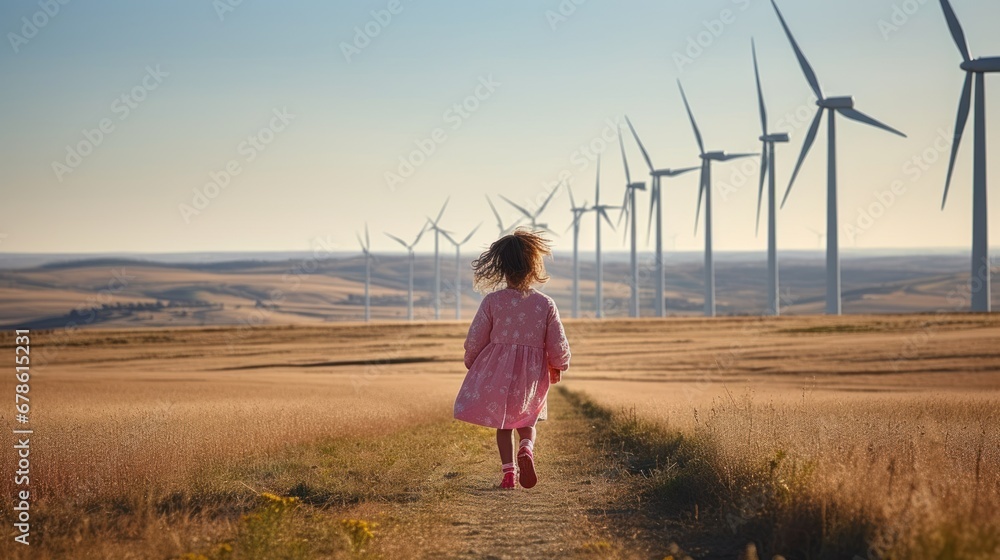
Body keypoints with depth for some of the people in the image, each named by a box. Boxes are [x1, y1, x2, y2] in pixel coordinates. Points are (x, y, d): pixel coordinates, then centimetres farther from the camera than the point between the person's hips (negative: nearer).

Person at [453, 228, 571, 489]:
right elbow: (558, 343, -3)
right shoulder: (545, 304, -7)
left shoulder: (492, 301, -9)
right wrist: (558, 367, 16)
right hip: (532, 375, 1)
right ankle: (526, 449, -10)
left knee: (503, 425, 14)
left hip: (496, 372, -1)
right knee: (526, 422, 20)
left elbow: (475, 338, -2)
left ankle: (508, 471, 3)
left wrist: (471, 364, 16)